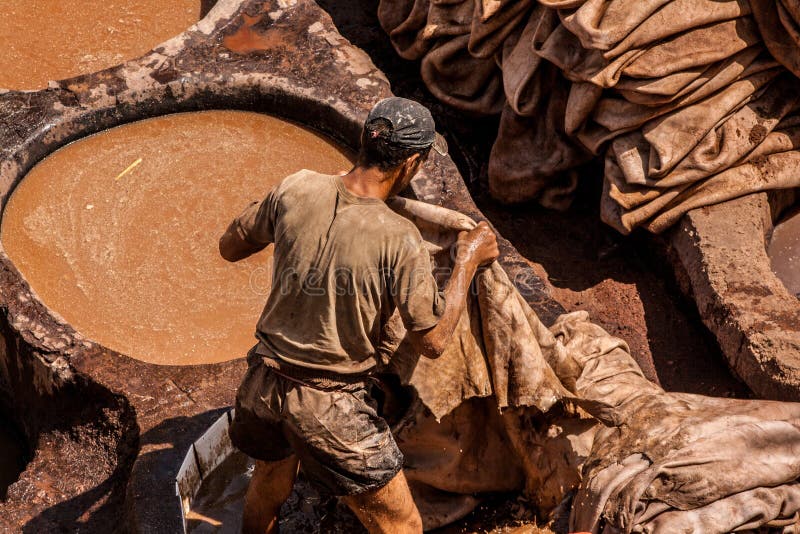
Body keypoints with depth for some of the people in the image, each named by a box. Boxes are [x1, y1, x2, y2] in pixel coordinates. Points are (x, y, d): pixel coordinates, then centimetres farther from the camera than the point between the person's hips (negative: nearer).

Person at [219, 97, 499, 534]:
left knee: (267, 491, 33)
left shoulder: (296, 191, -10)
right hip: (331, 409, -5)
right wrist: (468, 261, -2)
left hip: (263, 384, 6)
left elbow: (230, 247, 7)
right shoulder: (398, 240, -22)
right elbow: (432, 341, -12)